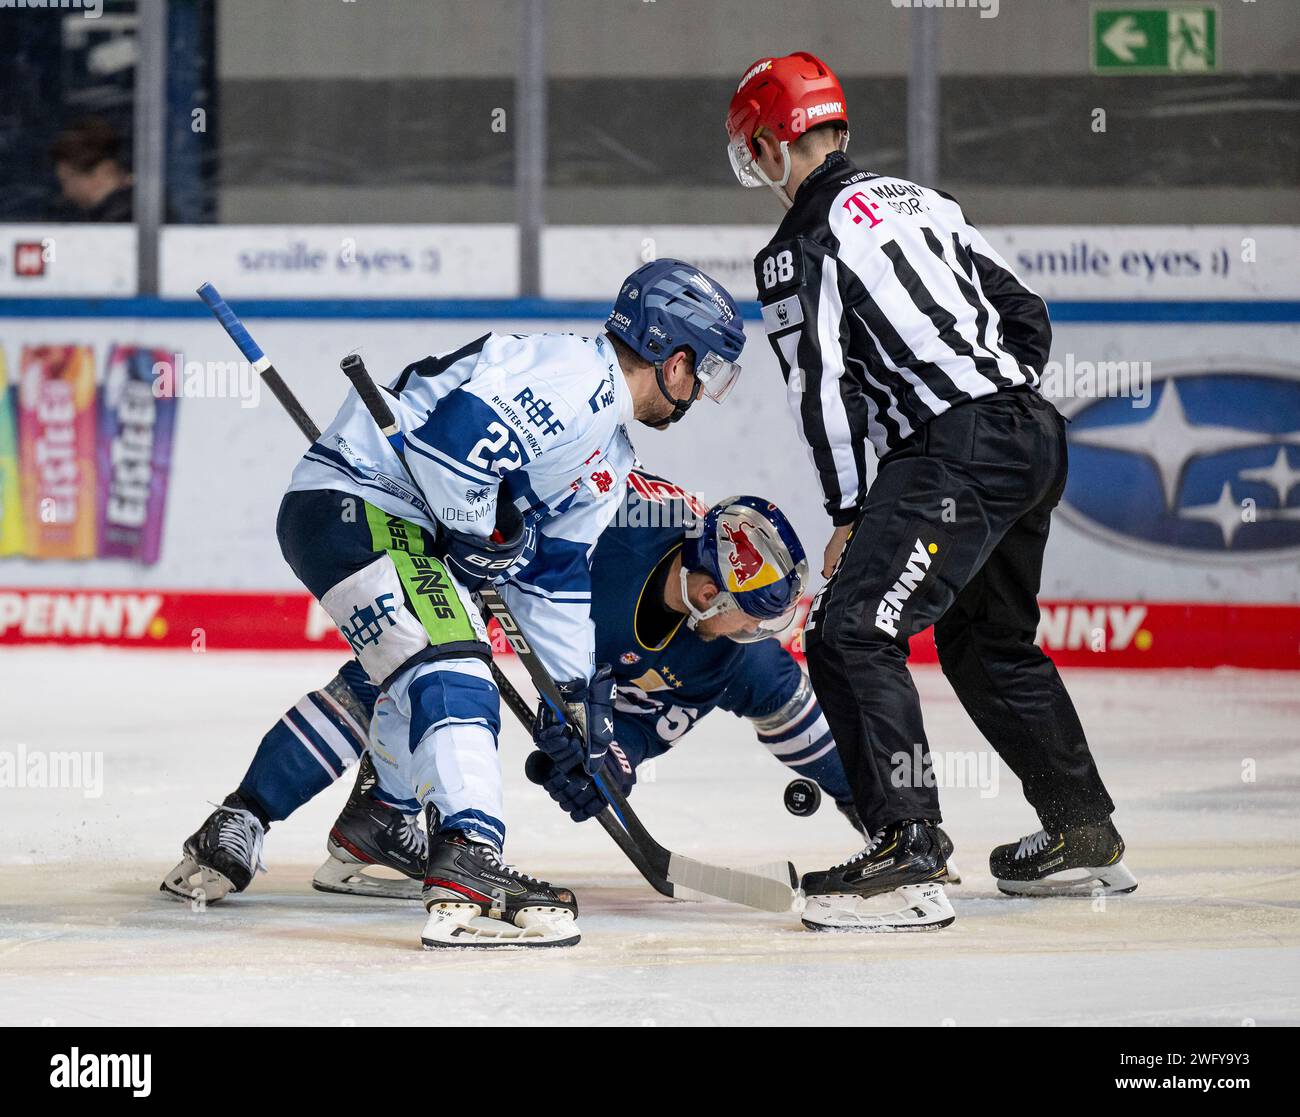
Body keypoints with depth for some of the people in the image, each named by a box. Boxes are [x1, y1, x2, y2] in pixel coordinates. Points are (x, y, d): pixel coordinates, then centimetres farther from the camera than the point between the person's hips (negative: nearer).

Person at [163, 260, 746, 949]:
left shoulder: (609, 456, 19)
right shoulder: (573, 377, -15)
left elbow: (555, 573, 23)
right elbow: (458, 430, -28)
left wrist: (581, 692, 20)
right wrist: (484, 531, -15)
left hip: (410, 530, 12)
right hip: (352, 504, -12)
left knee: (417, 686, 26)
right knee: (451, 675, -24)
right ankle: (468, 876, -38)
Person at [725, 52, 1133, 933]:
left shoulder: (799, 248, -4)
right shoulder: (919, 200, 20)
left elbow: (823, 385, -9)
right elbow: (1026, 313, 21)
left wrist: (848, 513, -2)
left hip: (957, 453, -9)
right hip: (1036, 431, 9)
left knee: (852, 633, -12)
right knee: (988, 641, 26)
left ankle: (909, 857, -22)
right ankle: (1086, 836, 35)